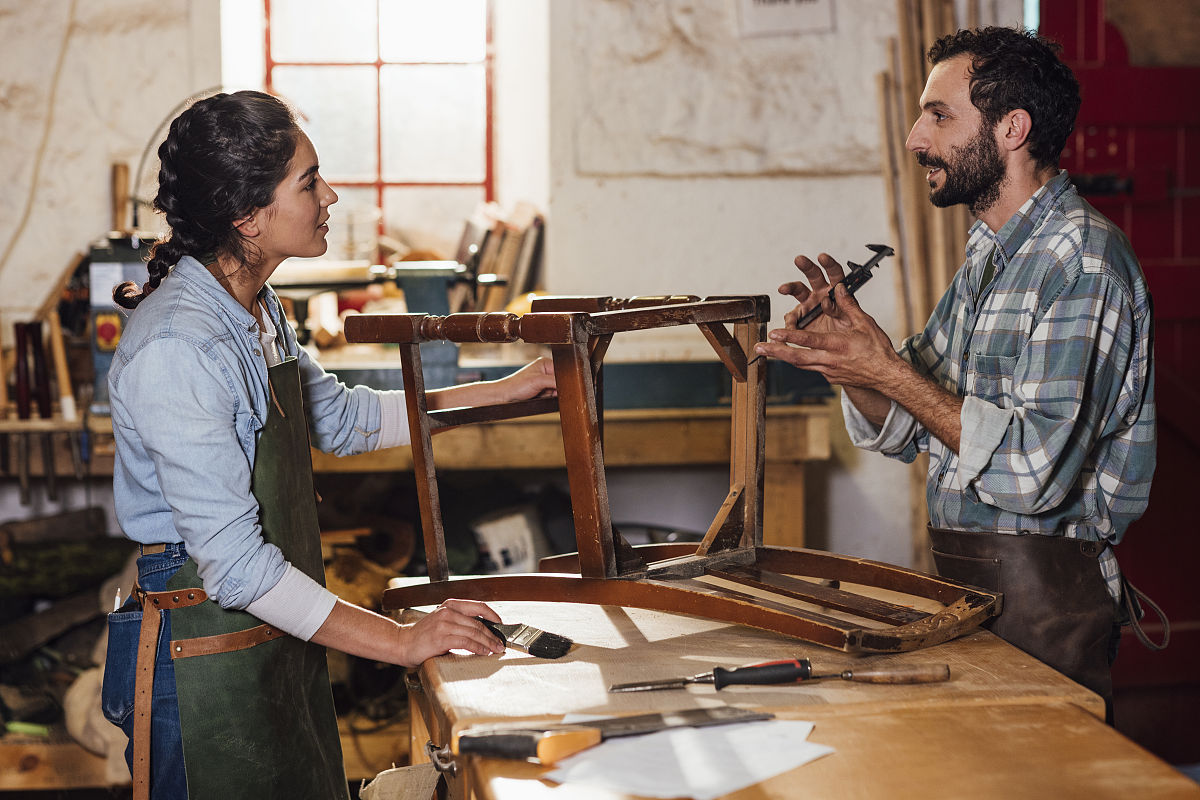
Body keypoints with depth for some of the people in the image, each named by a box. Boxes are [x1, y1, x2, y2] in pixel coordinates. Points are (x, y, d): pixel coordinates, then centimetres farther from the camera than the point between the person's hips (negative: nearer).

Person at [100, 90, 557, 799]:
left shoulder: (254, 310, 6)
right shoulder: (175, 349, -24)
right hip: (206, 654, -9)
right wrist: (401, 641, -23)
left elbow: (341, 417, 21)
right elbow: (233, 561, -26)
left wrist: (503, 391, 18)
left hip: (283, 639, 9)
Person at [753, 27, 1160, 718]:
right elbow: (903, 433, 14)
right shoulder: (987, 254, 14)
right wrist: (849, 346, -4)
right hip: (961, 580, 8)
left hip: (1040, 594, -8)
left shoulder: (1082, 259, -16)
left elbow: (1034, 469, -26)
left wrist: (889, 373, -21)